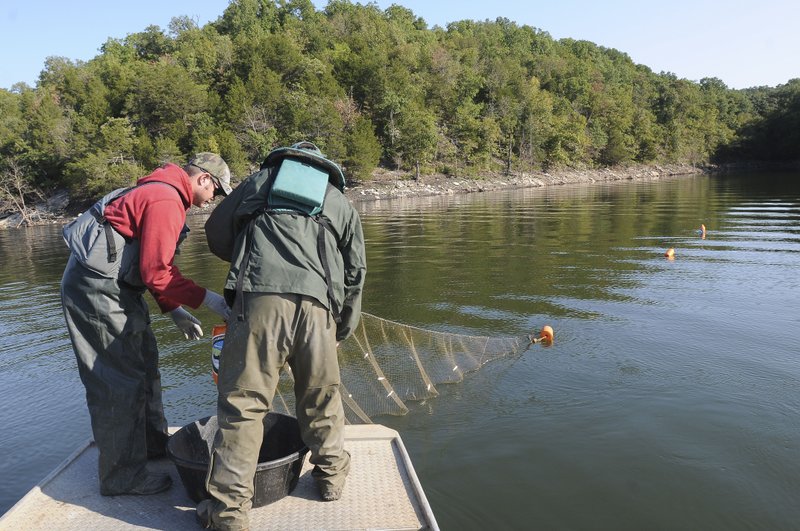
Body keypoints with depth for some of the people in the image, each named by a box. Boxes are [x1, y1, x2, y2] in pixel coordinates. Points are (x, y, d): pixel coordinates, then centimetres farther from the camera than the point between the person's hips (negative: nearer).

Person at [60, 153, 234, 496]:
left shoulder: (162, 194, 16)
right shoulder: (166, 200, -18)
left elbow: (154, 266, 19)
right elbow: (156, 272, -22)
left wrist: (174, 310, 14)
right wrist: (204, 298, -15)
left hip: (110, 285, 11)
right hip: (98, 290, -11)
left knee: (143, 364, 17)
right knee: (121, 380, -5)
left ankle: (153, 445, 32)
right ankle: (122, 477, 6)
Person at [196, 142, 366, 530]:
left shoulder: (260, 181, 24)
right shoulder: (341, 202, 27)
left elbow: (215, 230, 28)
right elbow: (355, 272, 21)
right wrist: (342, 330, 29)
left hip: (259, 296, -2)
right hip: (316, 303, 2)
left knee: (242, 402, 2)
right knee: (321, 395, 18)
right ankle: (331, 473, 34)